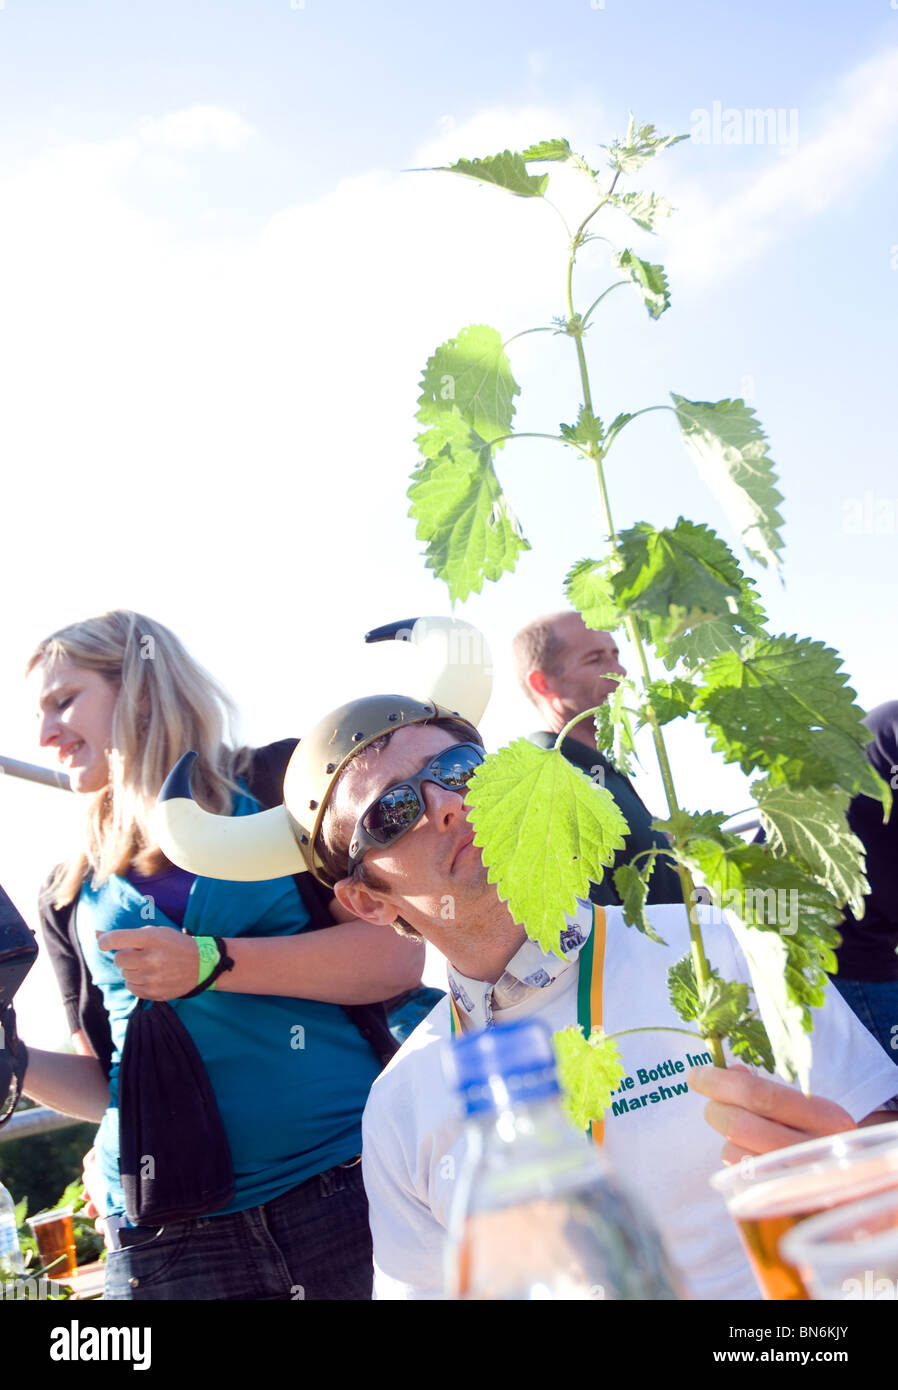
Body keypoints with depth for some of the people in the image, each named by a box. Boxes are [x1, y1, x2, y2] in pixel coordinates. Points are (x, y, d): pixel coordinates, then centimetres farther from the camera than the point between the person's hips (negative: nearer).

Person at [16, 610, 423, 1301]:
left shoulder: (281, 781, 0)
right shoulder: (73, 896, 12)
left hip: (346, 1187, -3)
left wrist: (210, 961, -16)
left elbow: (397, 957, -10)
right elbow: (101, 1082, 16)